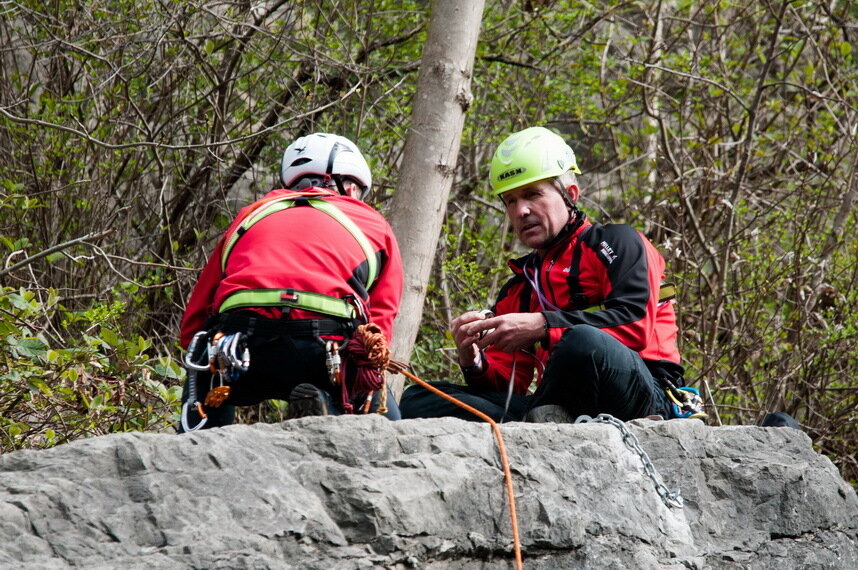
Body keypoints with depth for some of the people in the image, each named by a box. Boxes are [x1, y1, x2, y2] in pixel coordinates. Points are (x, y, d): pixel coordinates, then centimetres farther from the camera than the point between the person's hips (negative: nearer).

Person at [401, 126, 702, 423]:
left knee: (583, 342, -40)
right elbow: (509, 385, 18)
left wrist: (542, 325, -18)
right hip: (562, 410, 6)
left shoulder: (615, 243, 8)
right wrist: (473, 363, -5)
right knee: (418, 400, -8)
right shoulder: (519, 288, 26)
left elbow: (635, 323, -11)